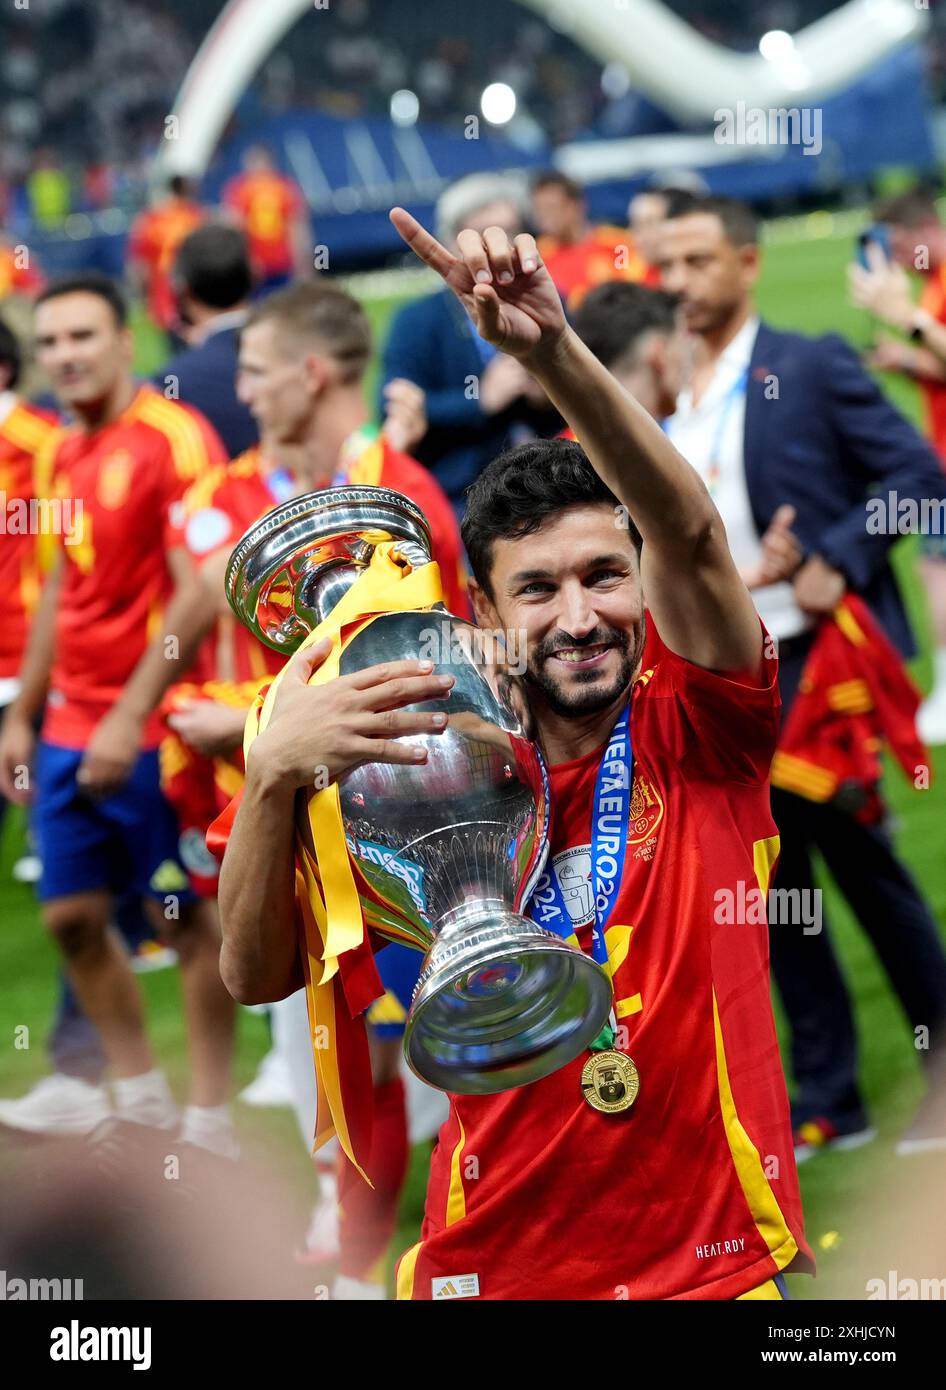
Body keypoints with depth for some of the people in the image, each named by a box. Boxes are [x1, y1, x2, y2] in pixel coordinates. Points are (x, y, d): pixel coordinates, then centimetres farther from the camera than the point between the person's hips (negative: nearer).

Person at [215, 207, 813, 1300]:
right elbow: (255, 975, -11)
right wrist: (272, 772, -28)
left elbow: (690, 534, -21)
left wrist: (552, 350, -35)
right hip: (494, 1266, 1)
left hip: (713, 1265, -1)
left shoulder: (700, 738, -4)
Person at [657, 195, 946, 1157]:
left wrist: (837, 562, -18)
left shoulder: (813, 367, -6)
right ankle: (827, 1102, 15)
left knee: (864, 865, 1)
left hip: (815, 661, -5)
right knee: (772, 886, 7)